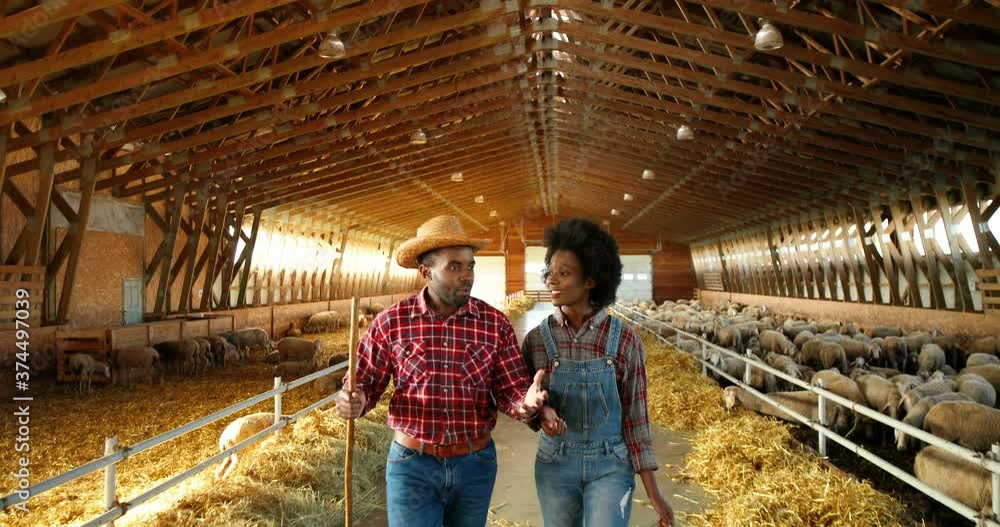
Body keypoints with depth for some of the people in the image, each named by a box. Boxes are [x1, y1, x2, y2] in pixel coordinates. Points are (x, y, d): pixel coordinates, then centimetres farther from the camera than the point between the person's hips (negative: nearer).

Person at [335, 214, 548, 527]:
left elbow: (510, 392, -5)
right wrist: (353, 401, -22)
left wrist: (527, 403, -27)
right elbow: (365, 383, 0)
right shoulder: (391, 323, -8)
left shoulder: (495, 324, -6)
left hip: (476, 464, 2)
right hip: (412, 465, -2)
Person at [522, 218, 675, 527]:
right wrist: (542, 412, -20)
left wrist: (653, 492, -5)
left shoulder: (624, 340, -11)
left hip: (610, 466, -2)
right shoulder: (536, 339, -6)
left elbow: (635, 416, -5)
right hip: (555, 466, 2)